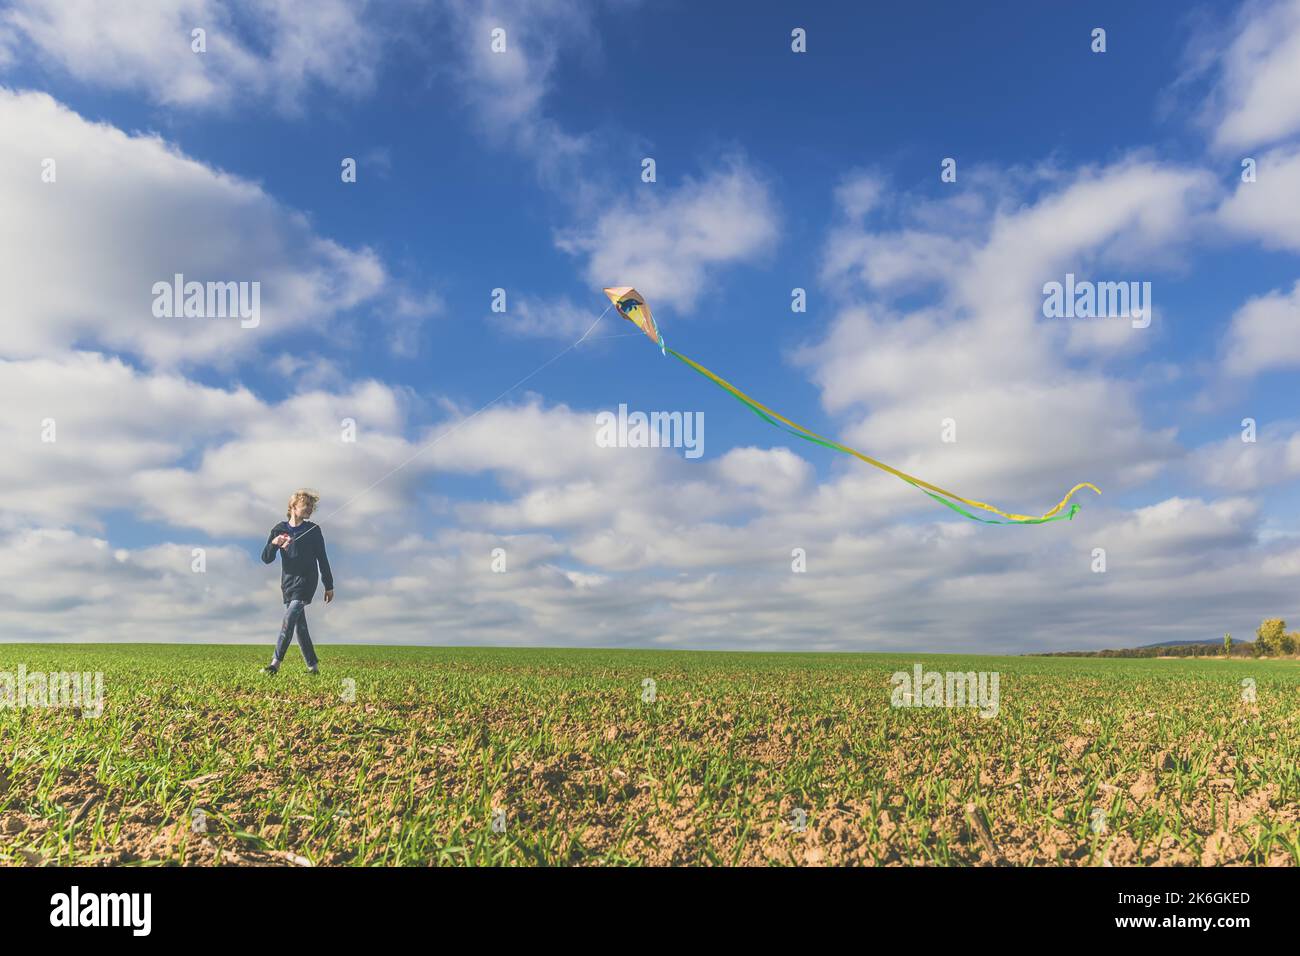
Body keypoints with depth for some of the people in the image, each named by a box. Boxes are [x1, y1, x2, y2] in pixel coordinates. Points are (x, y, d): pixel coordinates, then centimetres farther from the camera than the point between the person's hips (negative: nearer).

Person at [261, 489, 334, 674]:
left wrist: (329, 586, 5)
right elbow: (266, 559, 3)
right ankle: (313, 666, 11)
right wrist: (273, 543, -18)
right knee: (300, 625, 5)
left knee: (289, 619, -17)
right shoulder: (279, 530, 6)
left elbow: (322, 559, 5)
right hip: (288, 583, 4)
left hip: (306, 582, -4)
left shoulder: (313, 530, 1)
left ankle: (275, 664, -19)